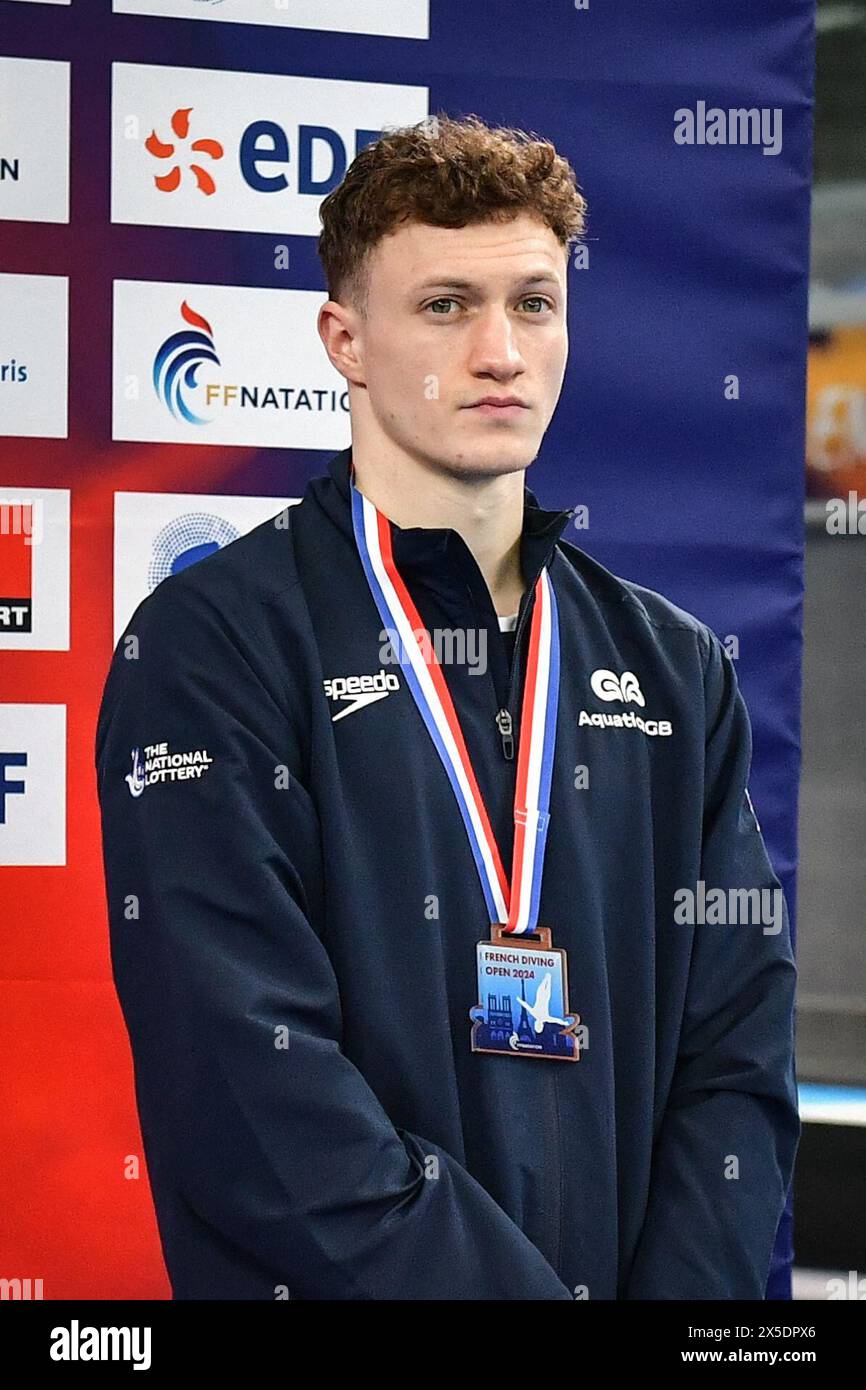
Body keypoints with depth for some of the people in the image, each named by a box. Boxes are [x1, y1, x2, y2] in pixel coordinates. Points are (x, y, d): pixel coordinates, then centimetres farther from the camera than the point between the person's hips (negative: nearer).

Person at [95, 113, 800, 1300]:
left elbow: (739, 1054, 3)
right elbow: (251, 1089, -18)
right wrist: (531, 1294, -21)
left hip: (641, 1268, 5)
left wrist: (688, 1283, -14)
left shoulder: (676, 670, 8)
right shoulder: (210, 647, -8)